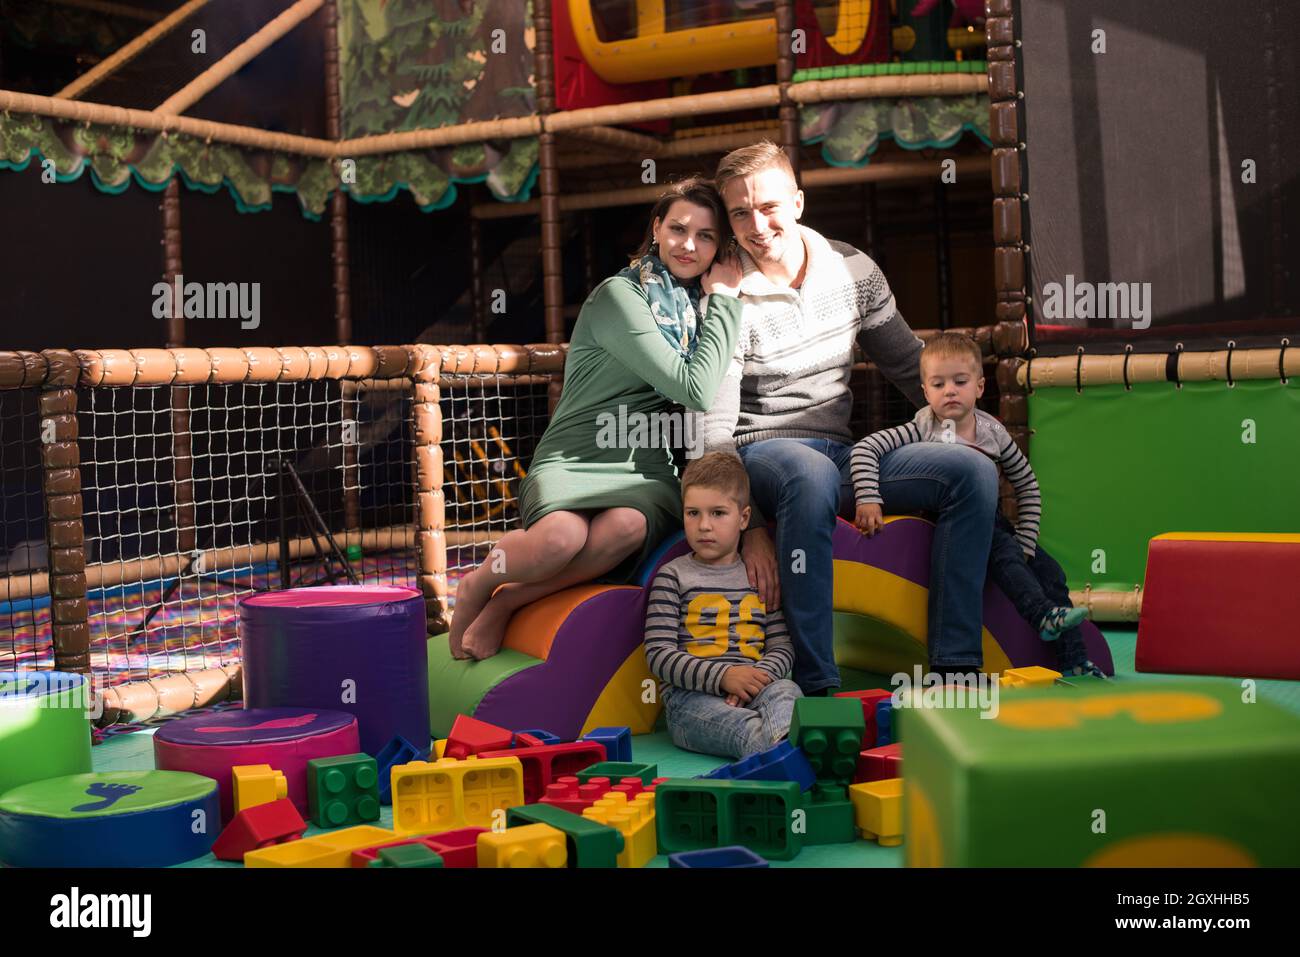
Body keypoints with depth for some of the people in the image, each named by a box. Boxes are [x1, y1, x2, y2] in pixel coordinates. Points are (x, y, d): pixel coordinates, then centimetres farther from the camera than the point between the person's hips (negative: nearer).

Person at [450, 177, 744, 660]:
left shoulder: (699, 305, 16)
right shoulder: (620, 297, -7)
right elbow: (695, 390, -14)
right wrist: (725, 300, -6)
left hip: (645, 469, 4)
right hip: (573, 461, -4)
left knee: (628, 525, -37)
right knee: (562, 537, -40)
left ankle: (507, 602, -18)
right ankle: (478, 584, -5)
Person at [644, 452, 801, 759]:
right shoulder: (673, 576, 8)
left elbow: (782, 647, 16)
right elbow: (658, 654, -1)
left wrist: (758, 676, -9)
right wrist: (723, 676, -15)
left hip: (753, 686, 3)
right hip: (690, 695, -3)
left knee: (785, 691, -32)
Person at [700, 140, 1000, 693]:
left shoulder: (853, 271, 6)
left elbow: (910, 368, 16)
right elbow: (712, 435, -14)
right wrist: (750, 529, -24)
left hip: (841, 454, 6)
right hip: (760, 455, -5)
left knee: (975, 471, -15)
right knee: (811, 472, -40)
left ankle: (955, 670, -18)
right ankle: (816, 687, -38)